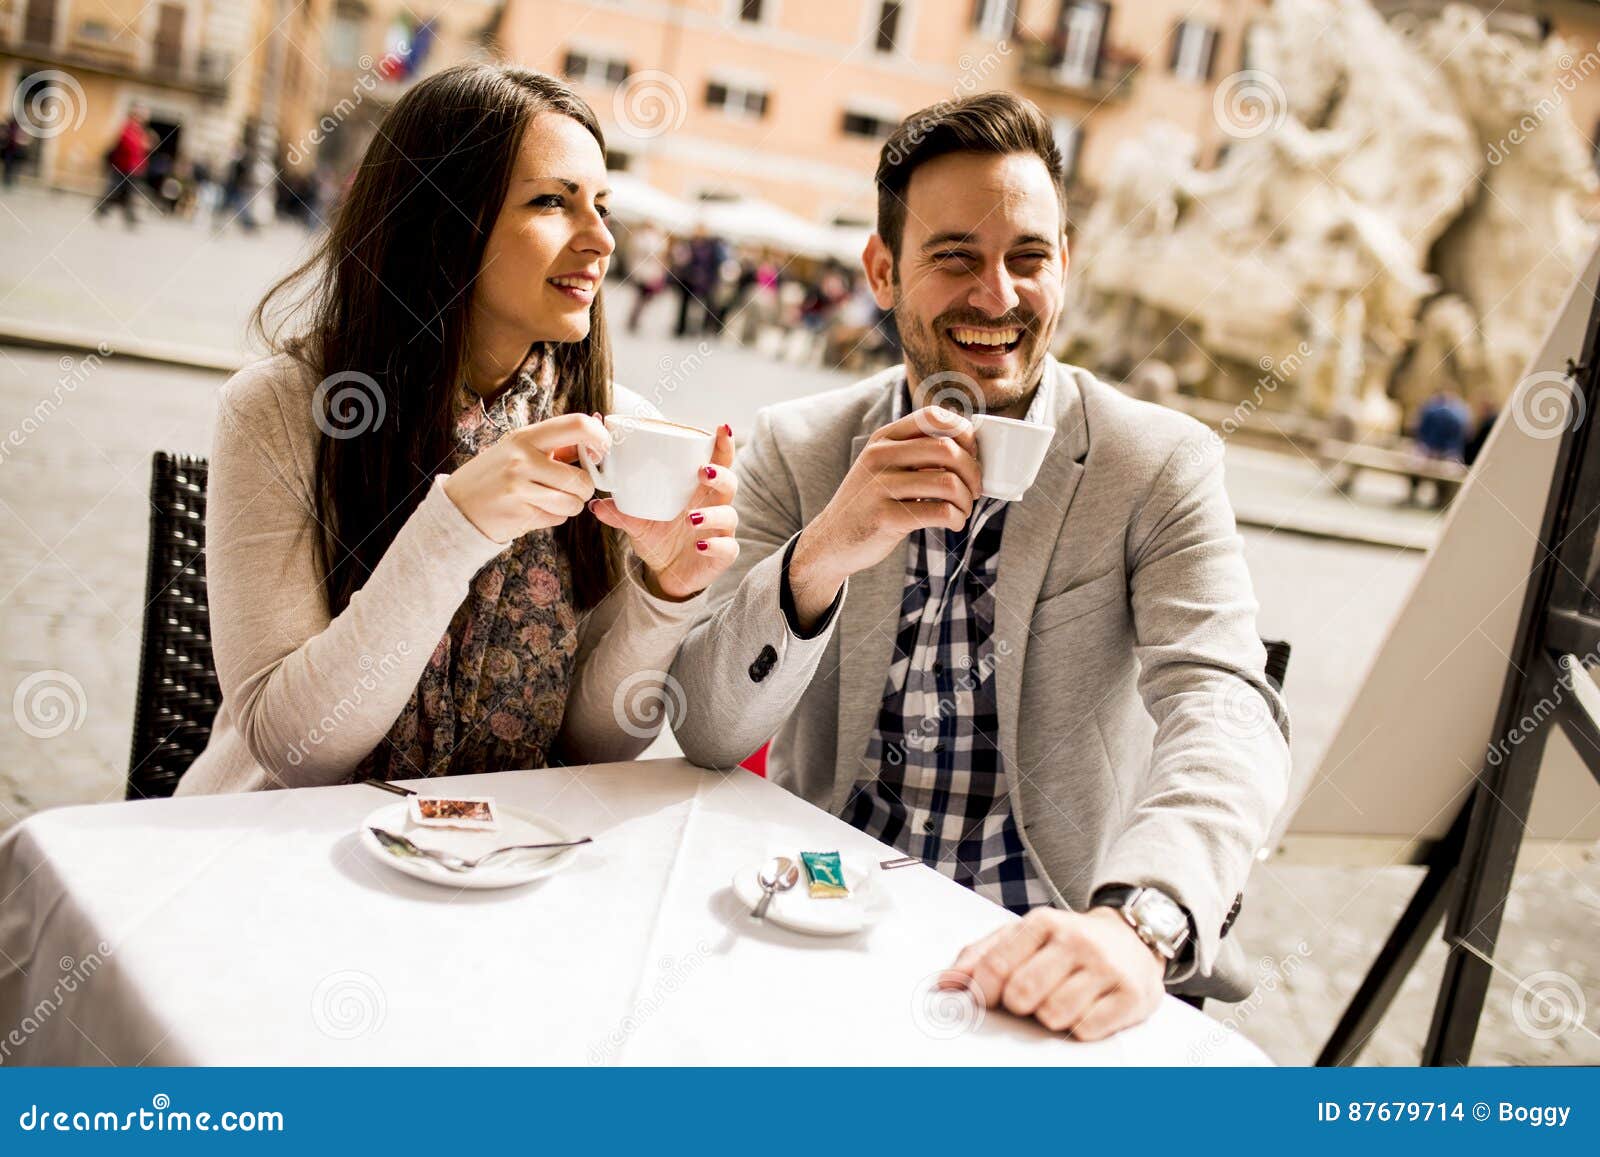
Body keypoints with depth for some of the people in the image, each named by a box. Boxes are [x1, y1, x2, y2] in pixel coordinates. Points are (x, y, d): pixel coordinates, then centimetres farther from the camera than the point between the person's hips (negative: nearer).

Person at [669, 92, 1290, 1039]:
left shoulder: (1162, 466, -4)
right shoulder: (796, 450, 2)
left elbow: (1227, 716, -17)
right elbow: (708, 734, -3)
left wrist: (1137, 921, -37)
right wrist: (822, 557, -22)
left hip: (1040, 957, 0)